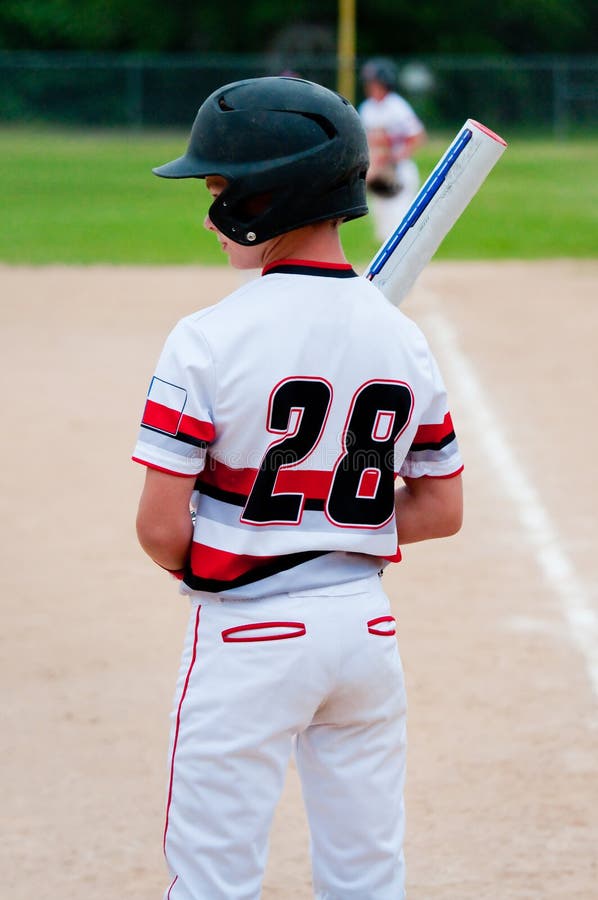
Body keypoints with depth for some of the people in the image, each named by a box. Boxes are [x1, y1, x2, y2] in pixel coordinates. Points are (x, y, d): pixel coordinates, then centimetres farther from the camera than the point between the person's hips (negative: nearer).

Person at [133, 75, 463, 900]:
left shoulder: (210, 338, -15)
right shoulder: (403, 337, 2)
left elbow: (161, 528, -15)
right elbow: (441, 510, 8)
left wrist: (206, 573, 5)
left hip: (248, 635, -5)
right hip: (367, 626, 5)